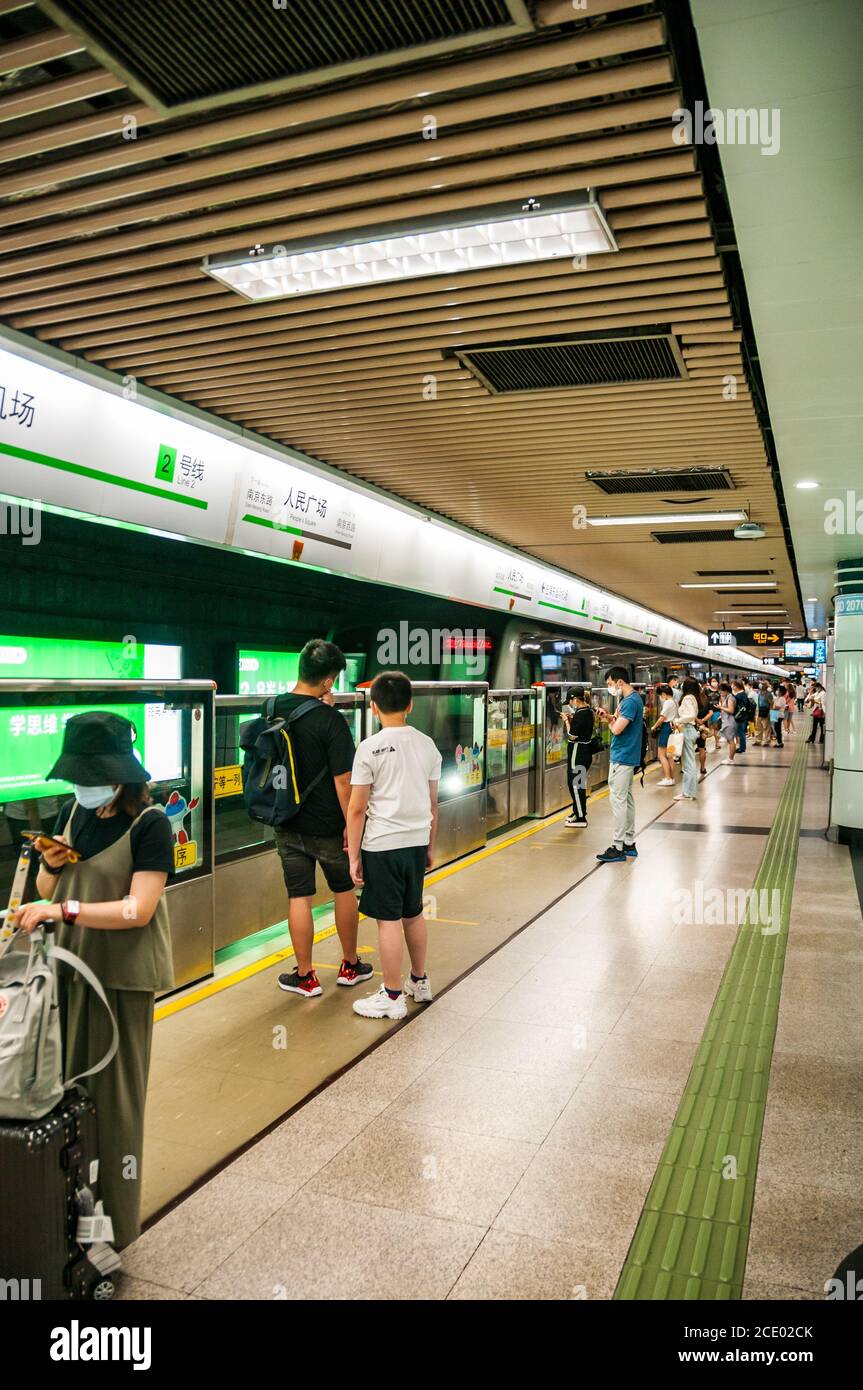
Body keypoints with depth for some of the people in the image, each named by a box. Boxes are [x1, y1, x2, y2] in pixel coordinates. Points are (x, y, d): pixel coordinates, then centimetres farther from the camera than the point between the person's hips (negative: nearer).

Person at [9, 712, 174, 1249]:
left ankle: (115, 1223, 19)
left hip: (122, 974, -6)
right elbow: (47, 890, 14)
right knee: (69, 1083, 12)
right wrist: (52, 865, -8)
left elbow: (139, 909, -20)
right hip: (71, 965, 6)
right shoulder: (73, 811, 4)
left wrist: (63, 910, -26)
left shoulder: (149, 823, -15)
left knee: (114, 1094, 4)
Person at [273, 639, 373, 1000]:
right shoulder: (331, 721, -21)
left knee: (299, 897, 10)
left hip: (288, 824, 4)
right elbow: (343, 782, -21)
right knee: (344, 890, 16)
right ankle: (350, 966, 30)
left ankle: (305, 977, 18)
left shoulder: (272, 710, -4)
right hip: (327, 826, -4)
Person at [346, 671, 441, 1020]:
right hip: (416, 842, 6)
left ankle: (393, 997, 12)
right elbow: (432, 803, 10)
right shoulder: (427, 745, 5)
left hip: (382, 845, -6)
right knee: (413, 913, 20)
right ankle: (419, 982, 33)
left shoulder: (370, 748, -10)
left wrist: (354, 855, -3)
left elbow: (357, 809, -10)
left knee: (389, 920, 3)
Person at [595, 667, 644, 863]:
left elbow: (617, 729, -24)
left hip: (622, 758, -11)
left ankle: (618, 848, -4)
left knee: (618, 800, -7)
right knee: (627, 799, 14)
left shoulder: (631, 702, -19)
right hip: (628, 757, 11)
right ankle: (629, 843, 22)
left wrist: (610, 719, -4)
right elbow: (619, 722, 16)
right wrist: (609, 716, -1)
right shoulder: (630, 698, 13)